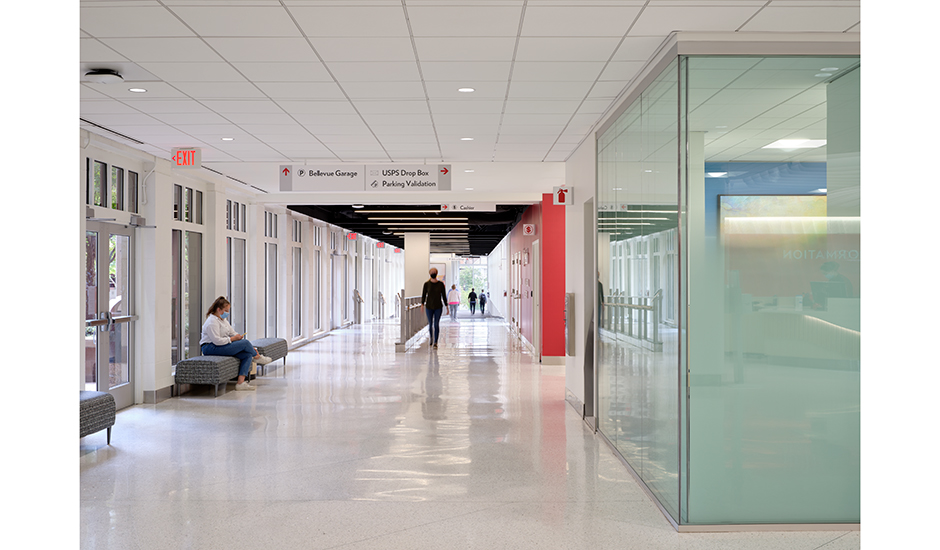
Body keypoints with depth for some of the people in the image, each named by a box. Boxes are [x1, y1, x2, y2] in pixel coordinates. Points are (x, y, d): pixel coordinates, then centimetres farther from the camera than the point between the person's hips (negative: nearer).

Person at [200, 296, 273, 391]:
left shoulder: (223, 320, 18)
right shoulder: (212, 322, -14)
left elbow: (233, 333, 18)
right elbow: (217, 341, -23)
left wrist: (250, 348, 8)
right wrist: (233, 339, -14)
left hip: (223, 345, 10)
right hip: (210, 348, -10)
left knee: (247, 355, -10)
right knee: (245, 343, -20)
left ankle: (241, 383, -17)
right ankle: (258, 357, 11)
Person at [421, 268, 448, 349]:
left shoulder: (441, 284, -3)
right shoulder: (427, 284, -3)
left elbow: (444, 296, 3)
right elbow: (423, 295, -3)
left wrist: (447, 307, 2)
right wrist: (422, 304, -16)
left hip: (438, 307, -1)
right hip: (429, 307, 1)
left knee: (436, 324, -10)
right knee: (430, 324, 10)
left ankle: (435, 343, -10)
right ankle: (431, 339, 36)